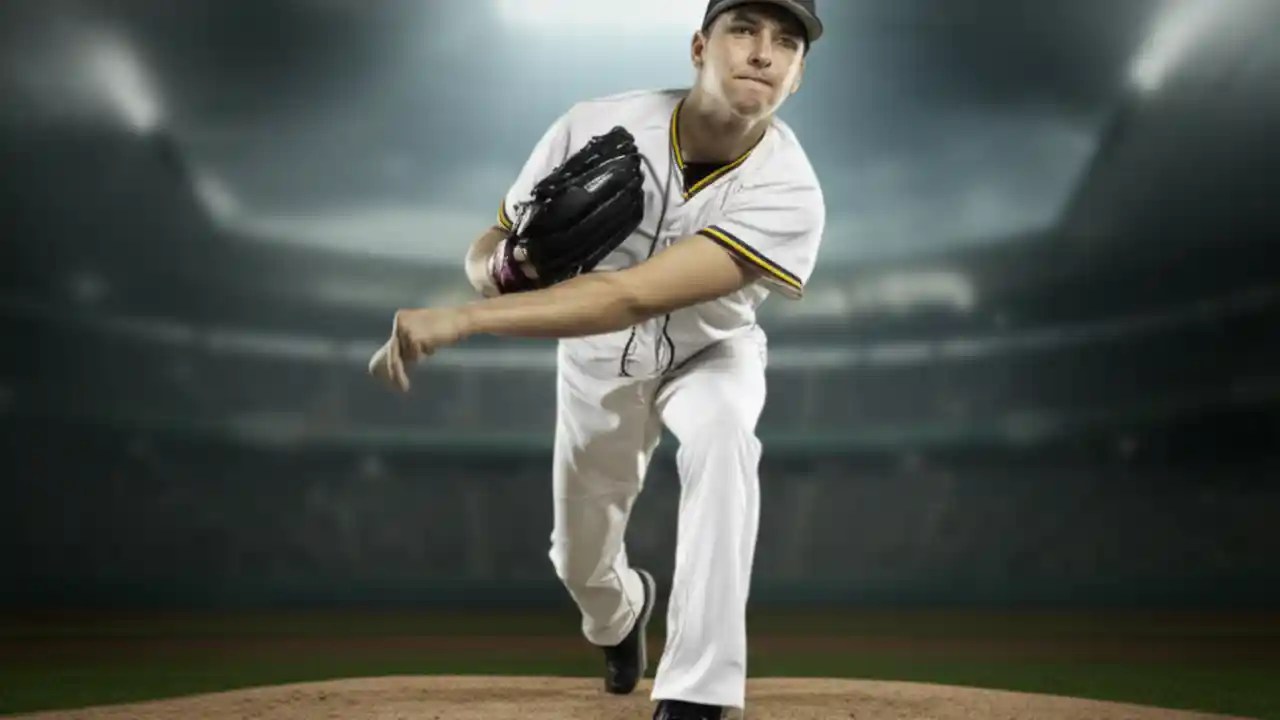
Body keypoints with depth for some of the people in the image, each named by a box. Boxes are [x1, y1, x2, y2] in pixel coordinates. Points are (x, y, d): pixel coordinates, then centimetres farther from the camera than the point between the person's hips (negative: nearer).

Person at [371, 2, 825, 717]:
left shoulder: (788, 194, -36)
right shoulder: (597, 127, -28)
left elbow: (633, 297, -46)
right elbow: (492, 244, -16)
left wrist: (460, 319, -52)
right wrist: (493, 266, -41)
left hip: (710, 352, -2)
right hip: (598, 360, 3)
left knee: (721, 435, -37)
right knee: (581, 559, 16)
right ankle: (625, 608, 57)